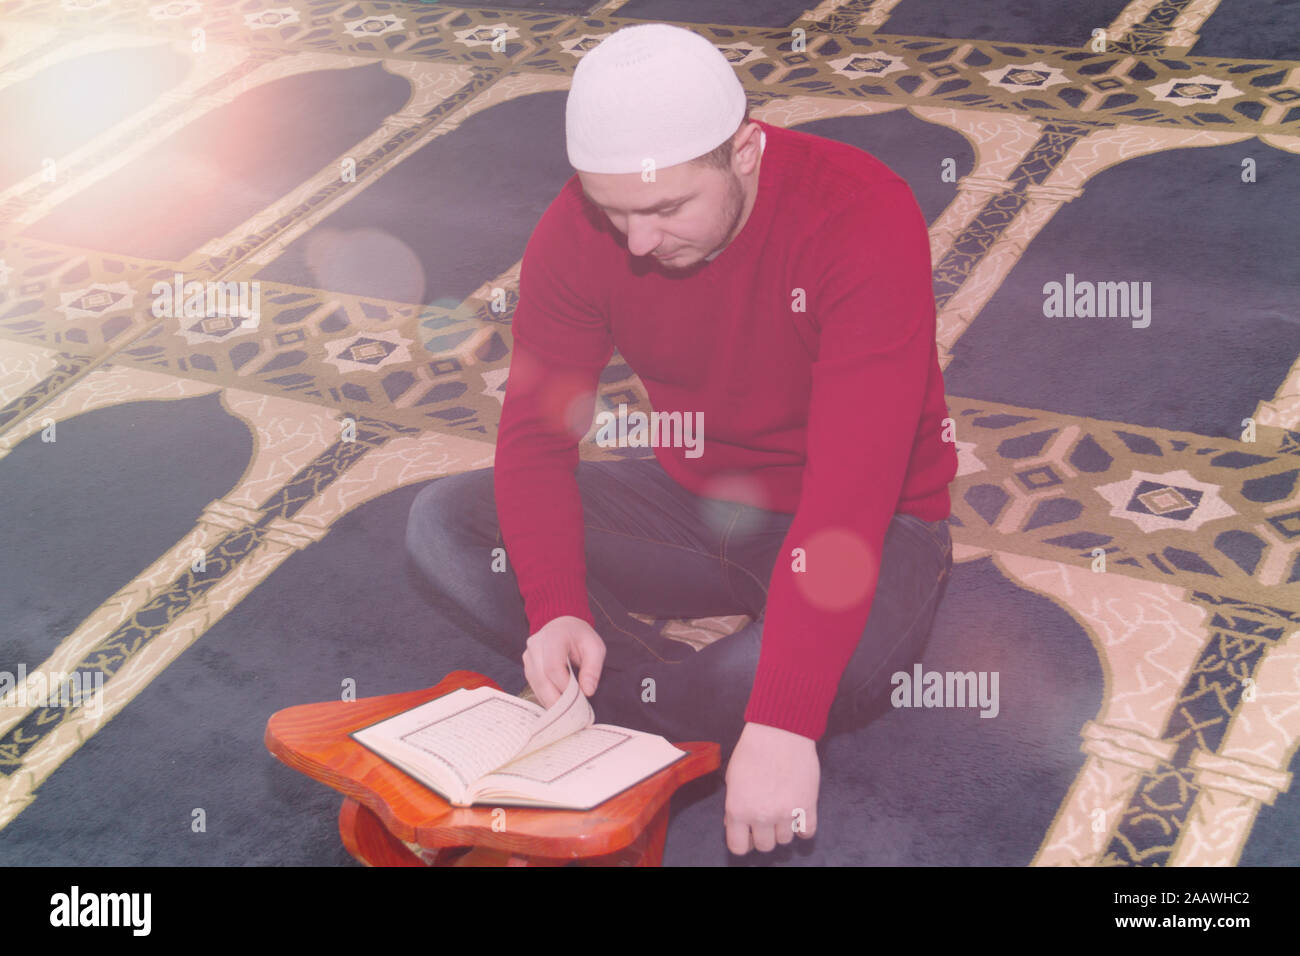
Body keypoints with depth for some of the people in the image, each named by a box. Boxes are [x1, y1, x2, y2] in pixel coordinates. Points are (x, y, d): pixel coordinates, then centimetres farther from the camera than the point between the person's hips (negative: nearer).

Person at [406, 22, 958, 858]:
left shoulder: (864, 216, -29)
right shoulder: (579, 230, -14)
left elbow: (853, 483, -36)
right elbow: (536, 431, -10)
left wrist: (781, 725, -42)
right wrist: (555, 611, -29)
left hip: (867, 523, -4)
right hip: (688, 501, 5)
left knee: (850, 658, -39)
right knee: (443, 523, -13)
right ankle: (705, 716, -19)